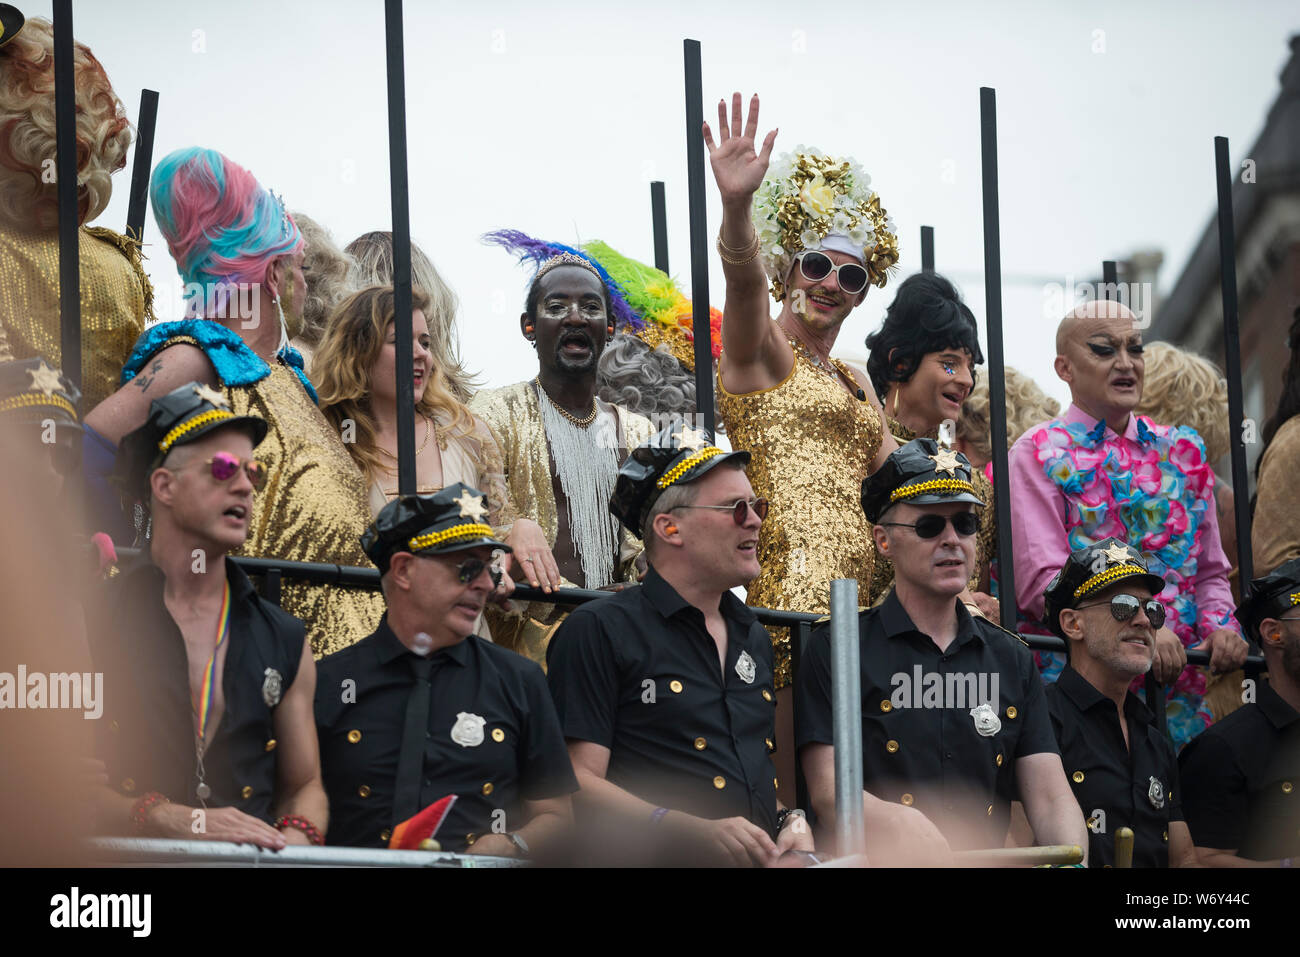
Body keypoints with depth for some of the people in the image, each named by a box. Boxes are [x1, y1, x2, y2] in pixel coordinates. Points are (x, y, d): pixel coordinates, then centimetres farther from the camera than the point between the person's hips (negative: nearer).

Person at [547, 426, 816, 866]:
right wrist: (698, 833, -20)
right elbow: (577, 782, -10)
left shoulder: (754, 639, 24)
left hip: (760, 863, 6)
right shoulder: (598, 631, 0)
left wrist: (789, 821, 9)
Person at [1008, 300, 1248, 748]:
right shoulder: (1039, 454, 1)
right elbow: (1040, 580, -10)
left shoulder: (1182, 450, 17)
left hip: (1179, 681, 4)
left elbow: (1209, 571, 20)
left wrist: (1221, 626, -2)